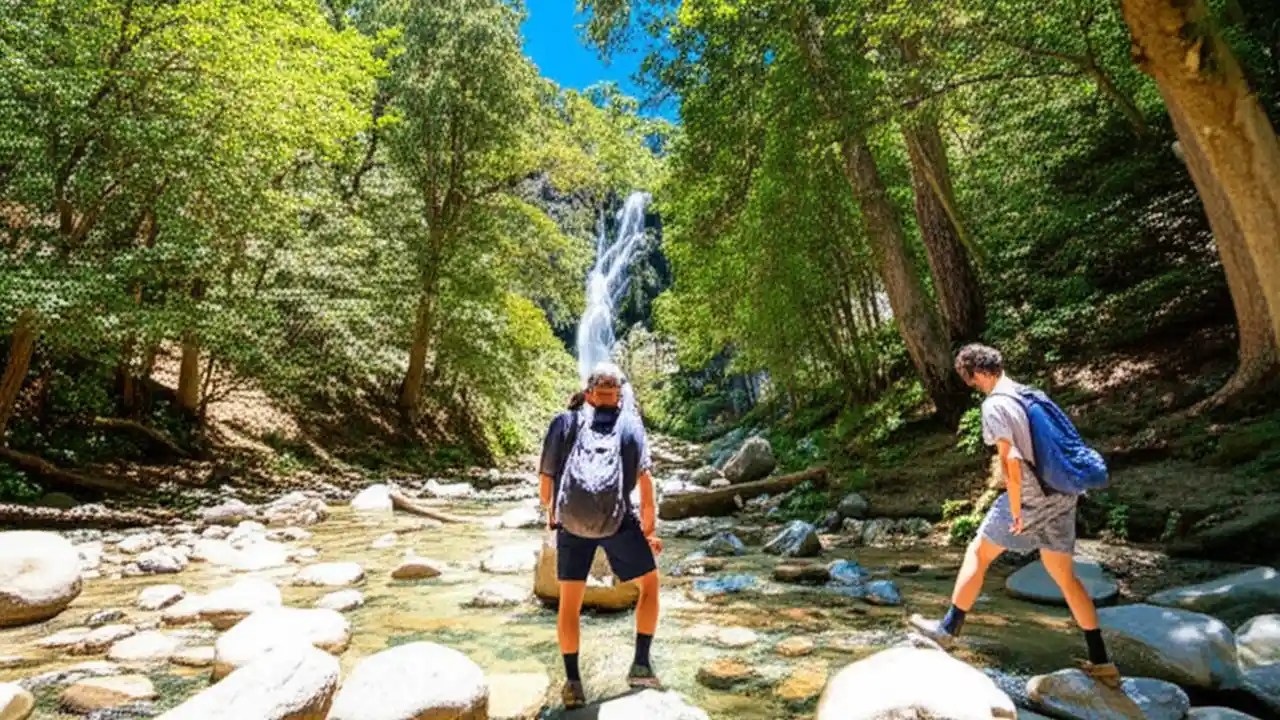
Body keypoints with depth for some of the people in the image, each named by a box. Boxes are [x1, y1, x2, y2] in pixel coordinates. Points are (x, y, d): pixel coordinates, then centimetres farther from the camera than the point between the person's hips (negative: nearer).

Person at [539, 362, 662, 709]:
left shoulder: (564, 421, 16)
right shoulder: (630, 423, 14)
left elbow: (546, 480, 16)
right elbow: (645, 481, 8)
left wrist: (551, 514, 34)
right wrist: (649, 530, 15)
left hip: (571, 519, 1)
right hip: (617, 518, -1)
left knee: (570, 601, 16)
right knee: (649, 584, 20)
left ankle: (573, 682, 18)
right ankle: (641, 664, 16)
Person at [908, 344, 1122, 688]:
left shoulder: (995, 405, -15)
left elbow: (1011, 460, -23)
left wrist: (1015, 512, -14)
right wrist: (1061, 488, 21)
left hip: (1030, 498, -7)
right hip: (1062, 496, 8)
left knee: (977, 554, 8)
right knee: (1065, 577, 18)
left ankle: (948, 628, 18)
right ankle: (1101, 662, 25)